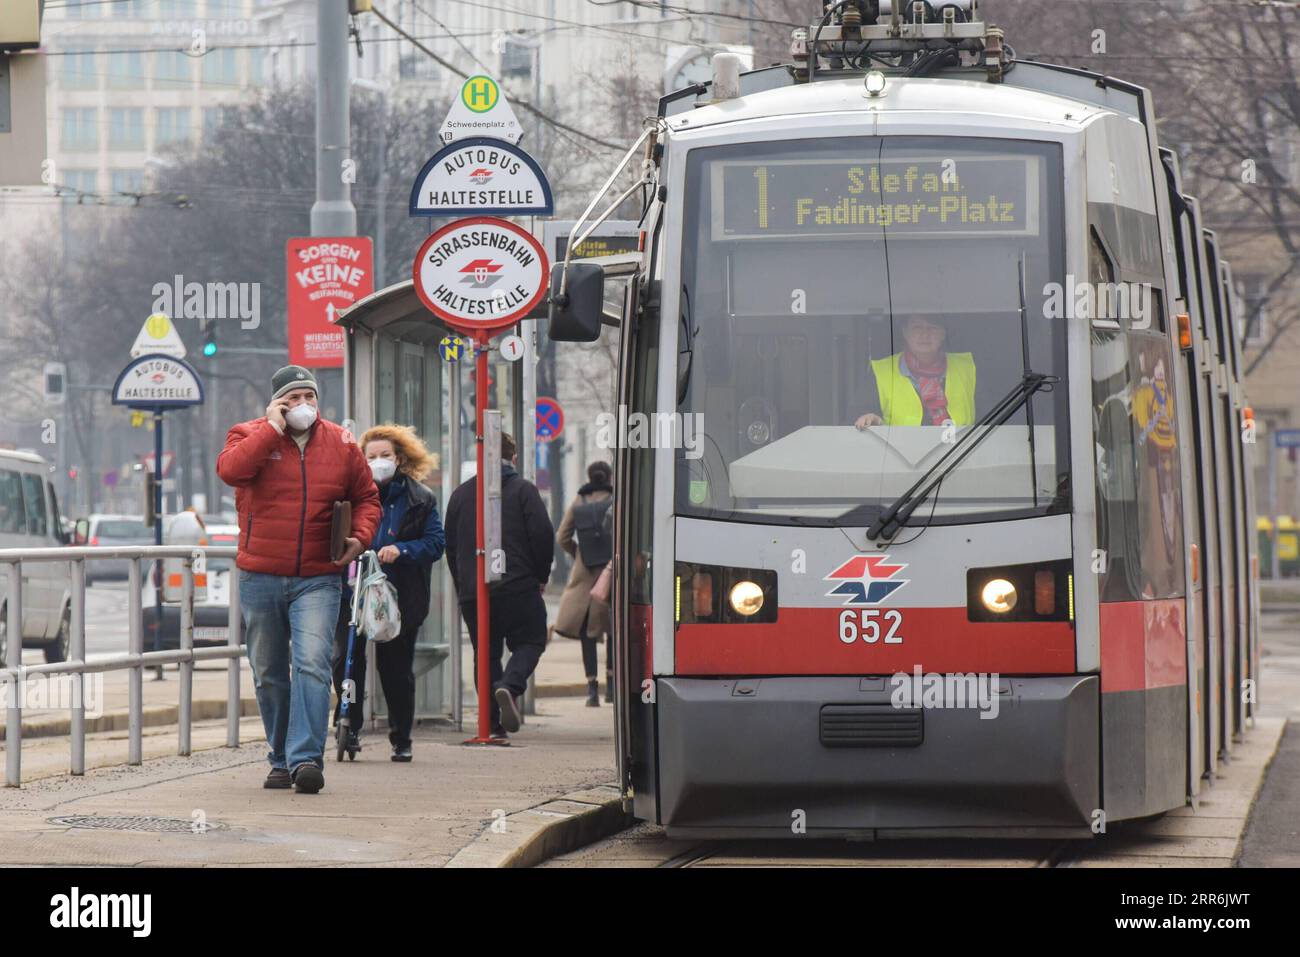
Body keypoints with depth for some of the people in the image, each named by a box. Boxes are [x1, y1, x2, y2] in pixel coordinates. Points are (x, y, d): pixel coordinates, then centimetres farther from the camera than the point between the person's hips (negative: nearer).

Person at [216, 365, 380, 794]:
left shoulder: (340, 444, 7)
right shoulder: (251, 435, 1)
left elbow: (366, 497, 17)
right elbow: (230, 469, -21)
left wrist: (360, 536, -2)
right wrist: (273, 428, -16)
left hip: (317, 579, -1)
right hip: (260, 578, 1)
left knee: (312, 664, -18)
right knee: (269, 674, 9)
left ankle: (306, 758, -22)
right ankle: (281, 760, 21)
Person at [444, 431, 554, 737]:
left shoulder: (461, 494, 13)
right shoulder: (523, 490, -1)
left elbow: (450, 545, 17)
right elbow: (543, 535, -7)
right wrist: (541, 576, 6)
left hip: (472, 592, 4)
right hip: (517, 586, -4)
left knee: (485, 654, 9)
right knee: (529, 642, 6)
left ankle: (493, 723, 3)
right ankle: (509, 686, -22)